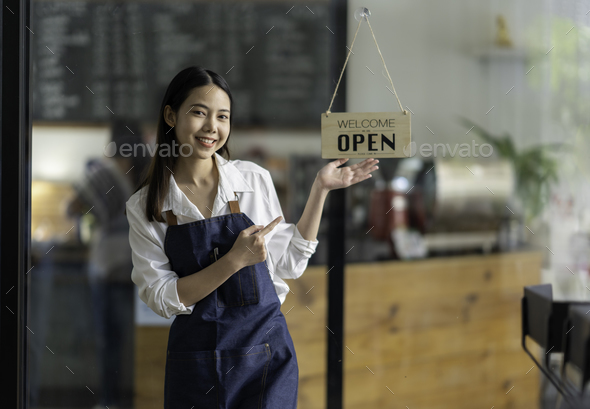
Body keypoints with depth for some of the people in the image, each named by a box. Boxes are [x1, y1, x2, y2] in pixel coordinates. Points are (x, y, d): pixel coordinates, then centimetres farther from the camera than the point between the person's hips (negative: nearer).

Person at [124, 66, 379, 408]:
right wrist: (234, 261, -19)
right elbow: (162, 299, -9)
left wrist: (320, 190, 1)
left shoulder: (255, 179, 0)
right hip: (197, 363, 0)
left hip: (266, 353, 1)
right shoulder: (144, 207, -4)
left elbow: (289, 264, 6)